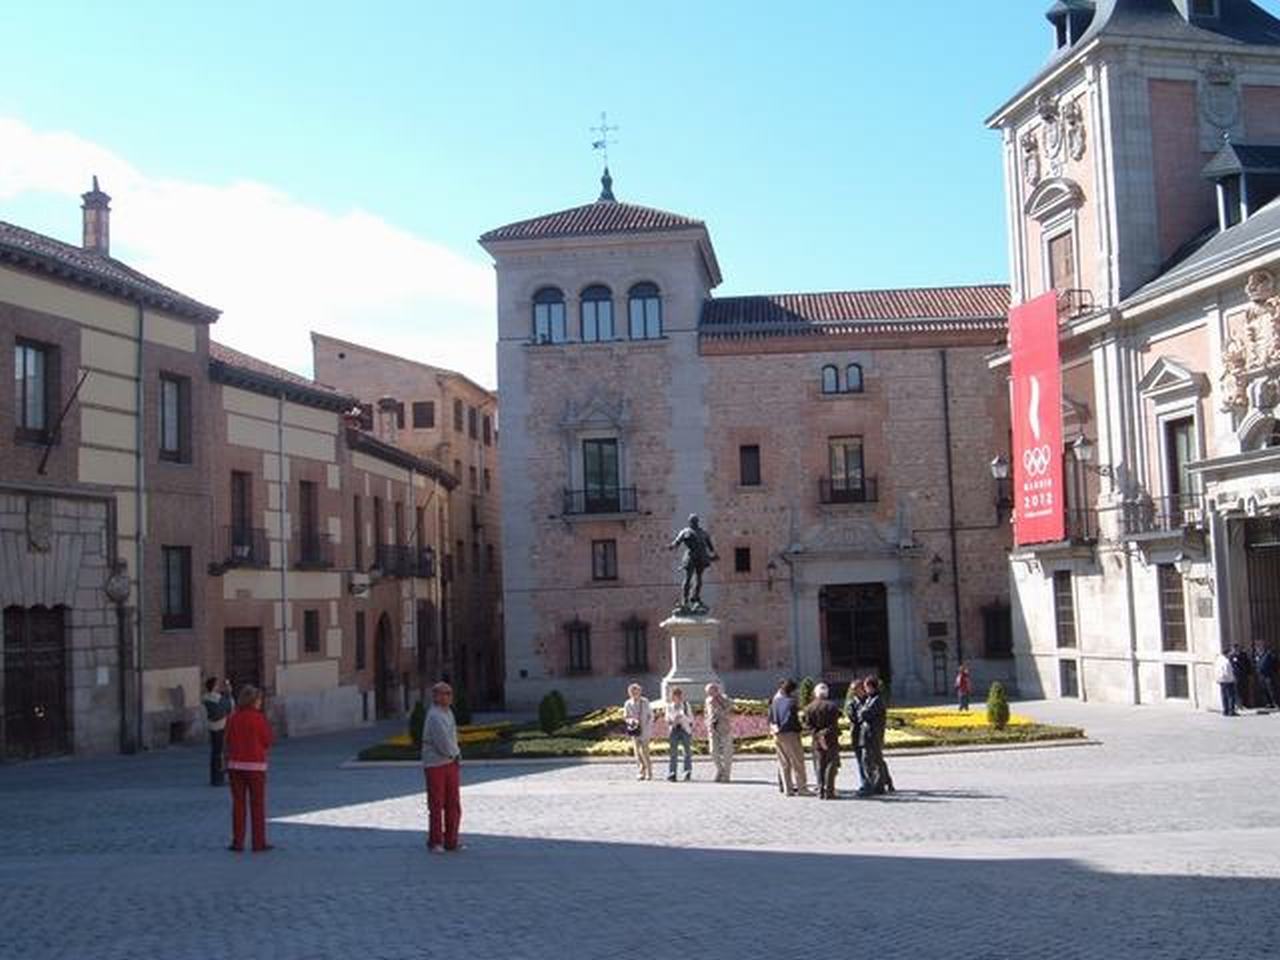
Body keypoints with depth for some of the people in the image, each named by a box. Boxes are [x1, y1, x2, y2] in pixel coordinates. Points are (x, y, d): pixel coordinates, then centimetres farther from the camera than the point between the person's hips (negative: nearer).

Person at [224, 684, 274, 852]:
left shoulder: (232, 718, 0)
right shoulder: (259, 718, -11)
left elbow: (228, 741, 5)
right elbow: (268, 741, -7)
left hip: (235, 764, 4)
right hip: (255, 764, -4)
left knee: (238, 803, 10)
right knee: (257, 804, 4)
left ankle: (237, 842, 11)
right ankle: (259, 843, 6)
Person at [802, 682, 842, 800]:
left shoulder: (809, 708, 3)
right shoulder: (831, 706, -8)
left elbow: (808, 724, -3)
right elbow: (834, 724, -14)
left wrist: (818, 734, -8)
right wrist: (825, 733, -13)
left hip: (817, 742, 4)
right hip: (831, 741, -4)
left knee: (820, 766, 11)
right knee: (831, 765, 1)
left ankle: (820, 792, 9)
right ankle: (829, 791, -4)